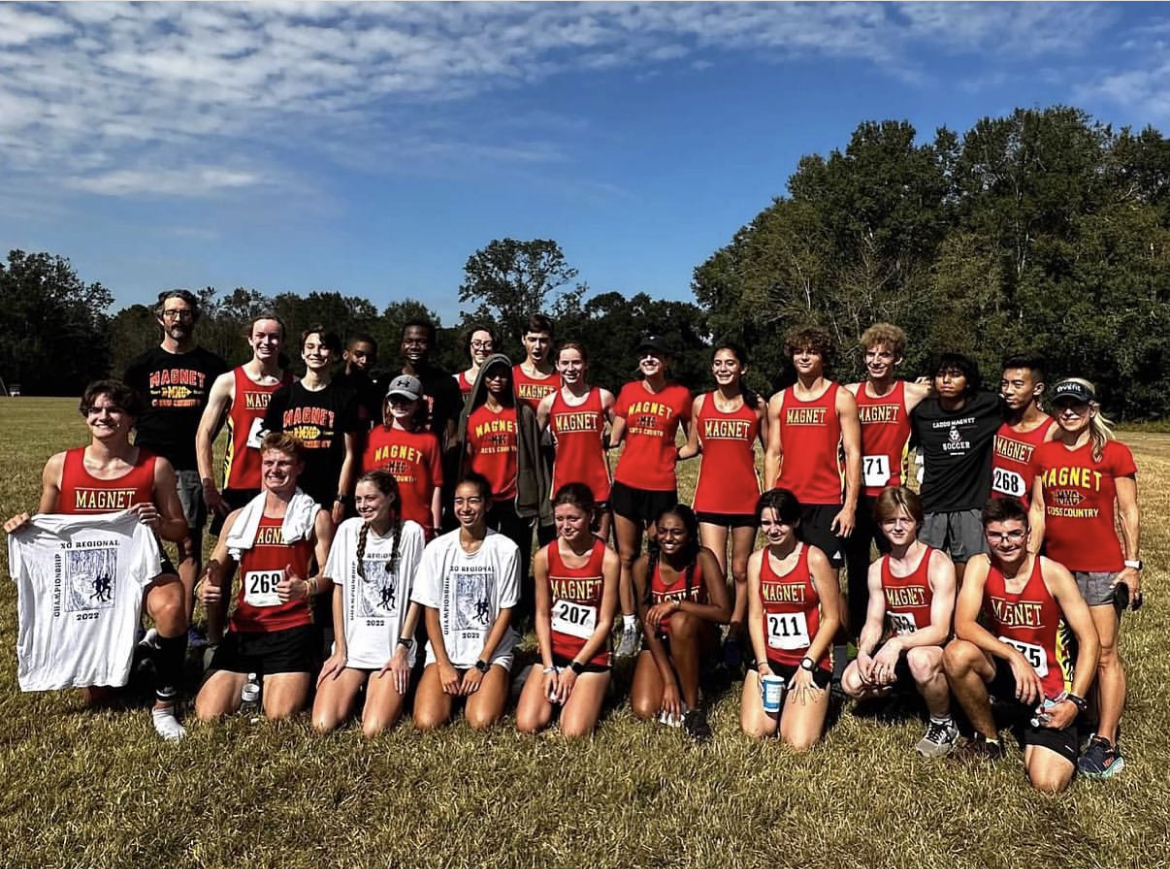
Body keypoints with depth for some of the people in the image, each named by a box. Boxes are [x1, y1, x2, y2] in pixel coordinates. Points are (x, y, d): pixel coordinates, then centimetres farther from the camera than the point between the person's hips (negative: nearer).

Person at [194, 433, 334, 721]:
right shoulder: (238, 518, 13)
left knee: (280, 718, -16)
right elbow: (214, 572, 18)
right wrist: (206, 589, -6)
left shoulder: (316, 517, 3)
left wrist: (305, 588, -25)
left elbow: (329, 575, -3)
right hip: (243, 629, 3)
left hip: (291, 630, -3)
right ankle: (250, 684, 23)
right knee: (208, 716, -8)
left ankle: (277, 684, 18)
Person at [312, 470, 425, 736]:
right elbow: (338, 590, 6)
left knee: (374, 730, -16)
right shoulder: (348, 530, 2)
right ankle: (356, 689, 20)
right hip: (351, 644, 3)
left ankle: (394, 694, 16)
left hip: (392, 648, -3)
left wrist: (402, 649, -6)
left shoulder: (411, 532, -5)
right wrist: (340, 649, 1)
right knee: (322, 725, -10)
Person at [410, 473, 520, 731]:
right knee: (427, 723, -17)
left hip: (491, 651, -1)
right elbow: (431, 611, 1)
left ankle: (495, 686, 11)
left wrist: (481, 664, -9)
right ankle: (454, 690, 14)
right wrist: (444, 664, -7)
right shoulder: (437, 549, -3)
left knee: (481, 722, -21)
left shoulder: (506, 550, -8)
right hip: (444, 650, 2)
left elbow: (505, 611, -4)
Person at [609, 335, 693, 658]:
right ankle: (629, 628, 16)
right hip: (627, 483, 3)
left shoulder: (680, 395, 1)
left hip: (662, 485, -2)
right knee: (626, 557, 6)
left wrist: (674, 454, -1)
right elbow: (614, 437, 10)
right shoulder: (628, 391, 7)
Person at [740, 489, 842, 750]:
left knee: (799, 744, -13)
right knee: (754, 733, -10)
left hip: (812, 662, -3)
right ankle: (780, 699, 22)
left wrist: (807, 665, -11)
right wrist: (762, 663, -9)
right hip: (770, 659, 3)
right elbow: (755, 615, 1)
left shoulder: (815, 558, -11)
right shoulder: (756, 560, 2)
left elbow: (831, 618, -9)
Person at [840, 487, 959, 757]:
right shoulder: (877, 569, 2)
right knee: (852, 682, -19)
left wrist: (898, 643, -38)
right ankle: (906, 687, 13)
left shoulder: (938, 564, -16)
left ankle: (944, 725, -10)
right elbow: (874, 622, 1)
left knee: (920, 659, -40)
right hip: (896, 651, 5)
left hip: (937, 650, -5)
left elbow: (940, 630, -22)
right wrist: (864, 652, -20)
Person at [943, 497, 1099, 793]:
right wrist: (1014, 657, -32)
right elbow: (962, 625, -21)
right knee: (957, 653, -31)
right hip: (1005, 675, 2)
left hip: (1050, 691, -2)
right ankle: (989, 740, -2)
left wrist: (1075, 701, -18)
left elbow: (1089, 640, -11)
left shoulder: (1053, 574, -14)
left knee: (1047, 785, -20)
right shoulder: (980, 566, -9)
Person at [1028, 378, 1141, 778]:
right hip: (1055, 565, 5)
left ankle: (1106, 743, 3)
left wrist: (1132, 564, -7)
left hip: (1101, 568, -4)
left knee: (1103, 654, -2)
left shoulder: (1114, 453, -4)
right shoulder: (1043, 454, 7)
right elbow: (1038, 511, 9)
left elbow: (1128, 513, -2)